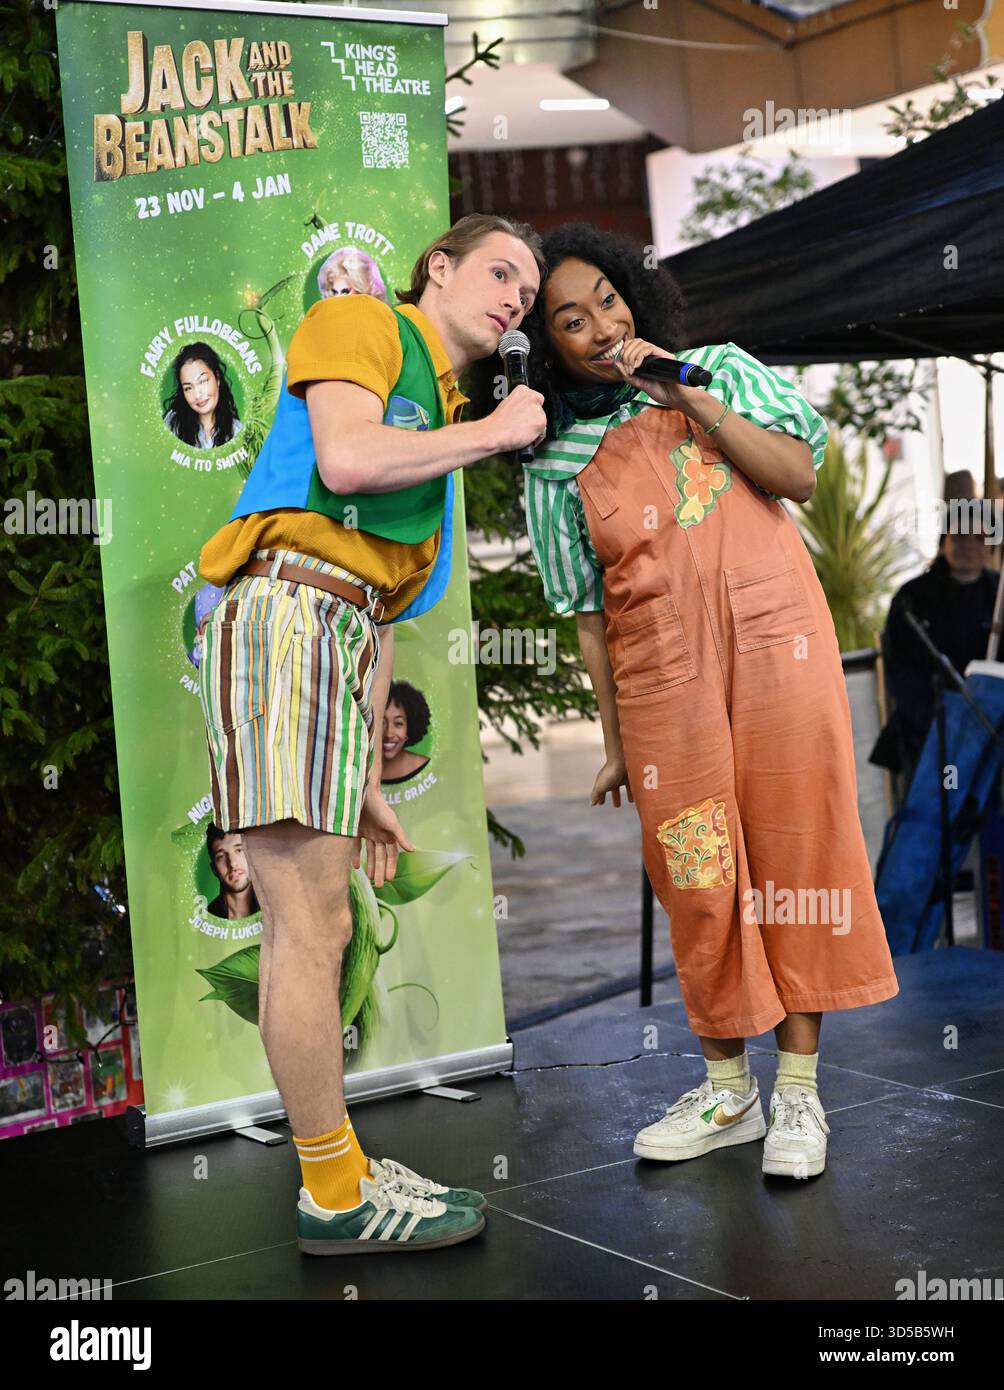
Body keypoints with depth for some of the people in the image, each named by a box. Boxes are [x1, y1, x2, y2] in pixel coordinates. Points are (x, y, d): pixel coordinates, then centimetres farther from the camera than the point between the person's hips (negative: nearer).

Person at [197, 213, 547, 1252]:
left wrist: (370, 785, 21)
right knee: (312, 929, -8)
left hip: (339, 637, 9)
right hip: (285, 611, -9)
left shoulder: (441, 421, 29)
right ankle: (334, 1195, -1)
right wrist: (494, 433, 0)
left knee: (303, 931, 11)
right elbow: (345, 458, -16)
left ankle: (338, 1170, 16)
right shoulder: (361, 323, 6)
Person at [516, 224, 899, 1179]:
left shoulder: (722, 372, 10)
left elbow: (798, 474, -2)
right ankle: (728, 1090, 14)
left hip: (777, 641, 0)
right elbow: (590, 614, 8)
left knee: (797, 848, -4)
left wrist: (690, 396, -7)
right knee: (698, 877, -1)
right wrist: (614, 740, 7)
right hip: (661, 675, 0)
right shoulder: (559, 463, 8)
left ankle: (798, 1090, 4)